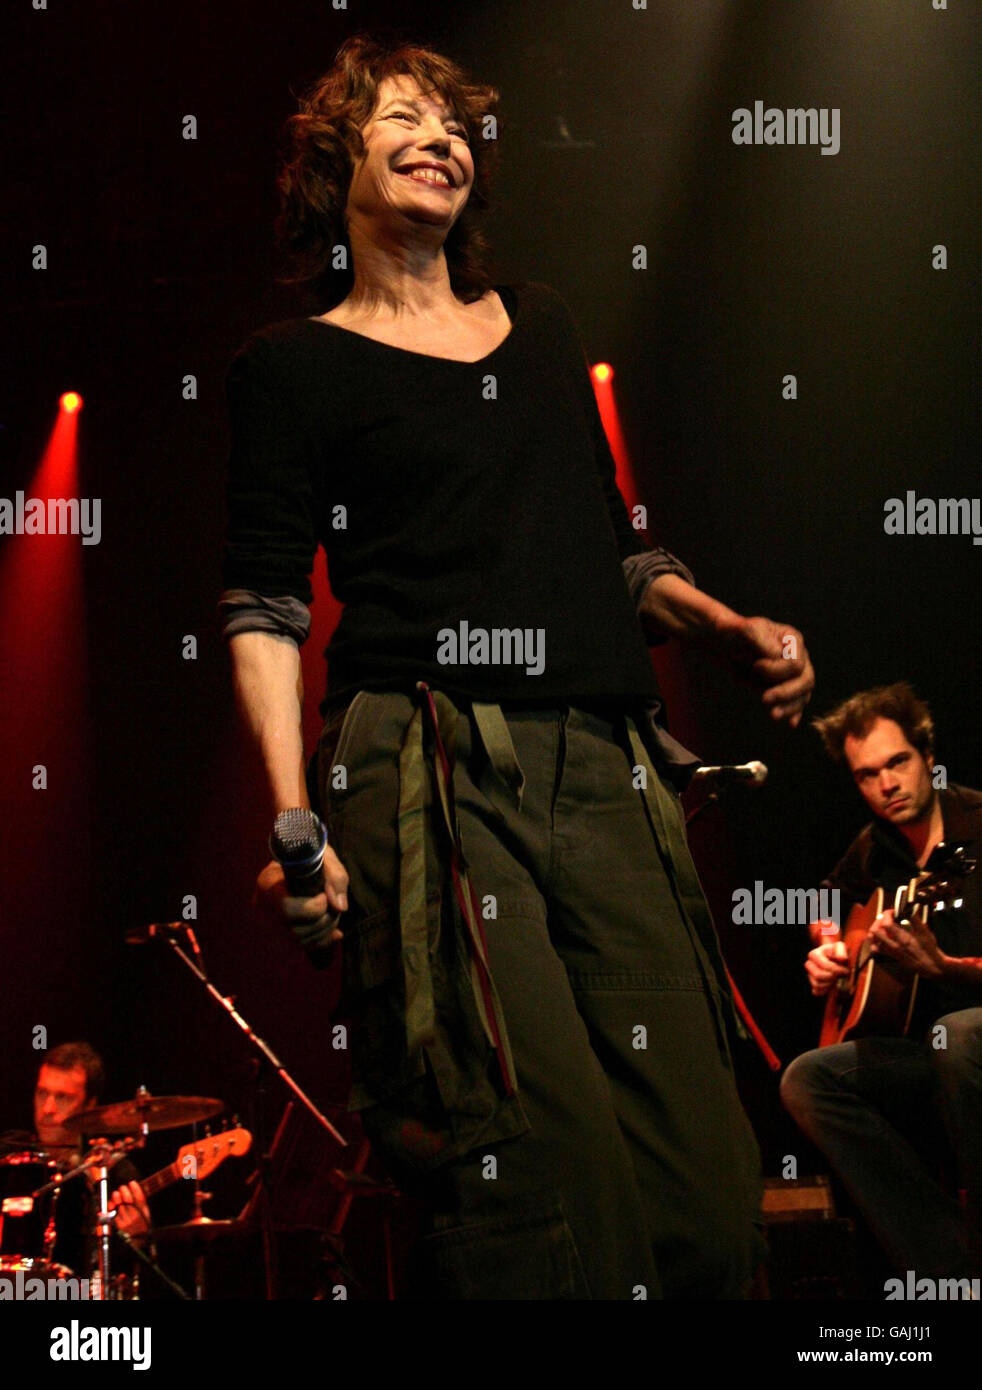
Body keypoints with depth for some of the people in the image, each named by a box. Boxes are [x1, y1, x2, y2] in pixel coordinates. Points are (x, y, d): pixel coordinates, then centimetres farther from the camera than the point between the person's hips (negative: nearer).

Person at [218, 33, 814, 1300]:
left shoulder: (540, 326, 26)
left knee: (709, 1199, -7)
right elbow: (262, 601, 2)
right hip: (428, 772, -5)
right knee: (545, 1167, -23)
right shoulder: (295, 364, 11)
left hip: (603, 770, 5)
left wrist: (725, 628, 11)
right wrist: (293, 816, -12)